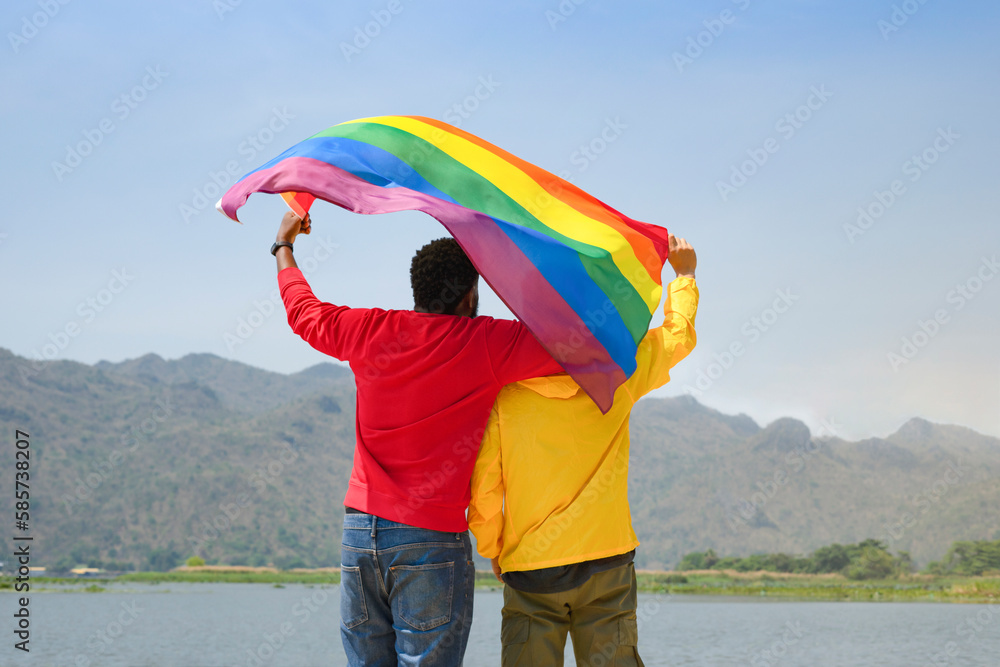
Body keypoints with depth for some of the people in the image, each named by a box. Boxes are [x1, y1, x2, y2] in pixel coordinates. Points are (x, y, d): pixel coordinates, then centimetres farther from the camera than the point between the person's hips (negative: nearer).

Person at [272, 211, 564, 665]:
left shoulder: (369, 331, 5)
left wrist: (284, 246, 41)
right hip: (432, 539, -5)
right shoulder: (486, 344, -7)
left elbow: (304, 311, 23)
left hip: (359, 530, 5)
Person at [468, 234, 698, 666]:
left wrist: (492, 551, 14)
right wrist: (684, 275, 29)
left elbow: (482, 493, -2)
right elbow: (679, 334, 14)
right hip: (608, 565, 1)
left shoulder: (503, 399, -4)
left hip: (530, 570, -1)